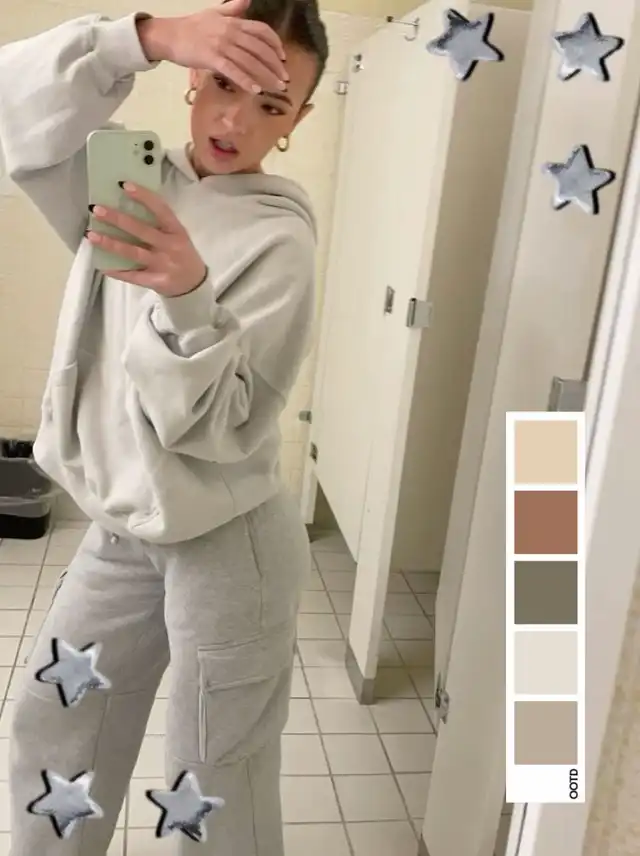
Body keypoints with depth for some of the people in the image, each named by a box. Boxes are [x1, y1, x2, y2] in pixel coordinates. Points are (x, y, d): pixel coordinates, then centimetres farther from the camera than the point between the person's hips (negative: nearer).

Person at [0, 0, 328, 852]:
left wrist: (188, 298, -37)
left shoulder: (279, 240, -16)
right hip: (123, 529, 6)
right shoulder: (134, 182, 2)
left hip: (227, 544, -6)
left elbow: (215, 423, -20)